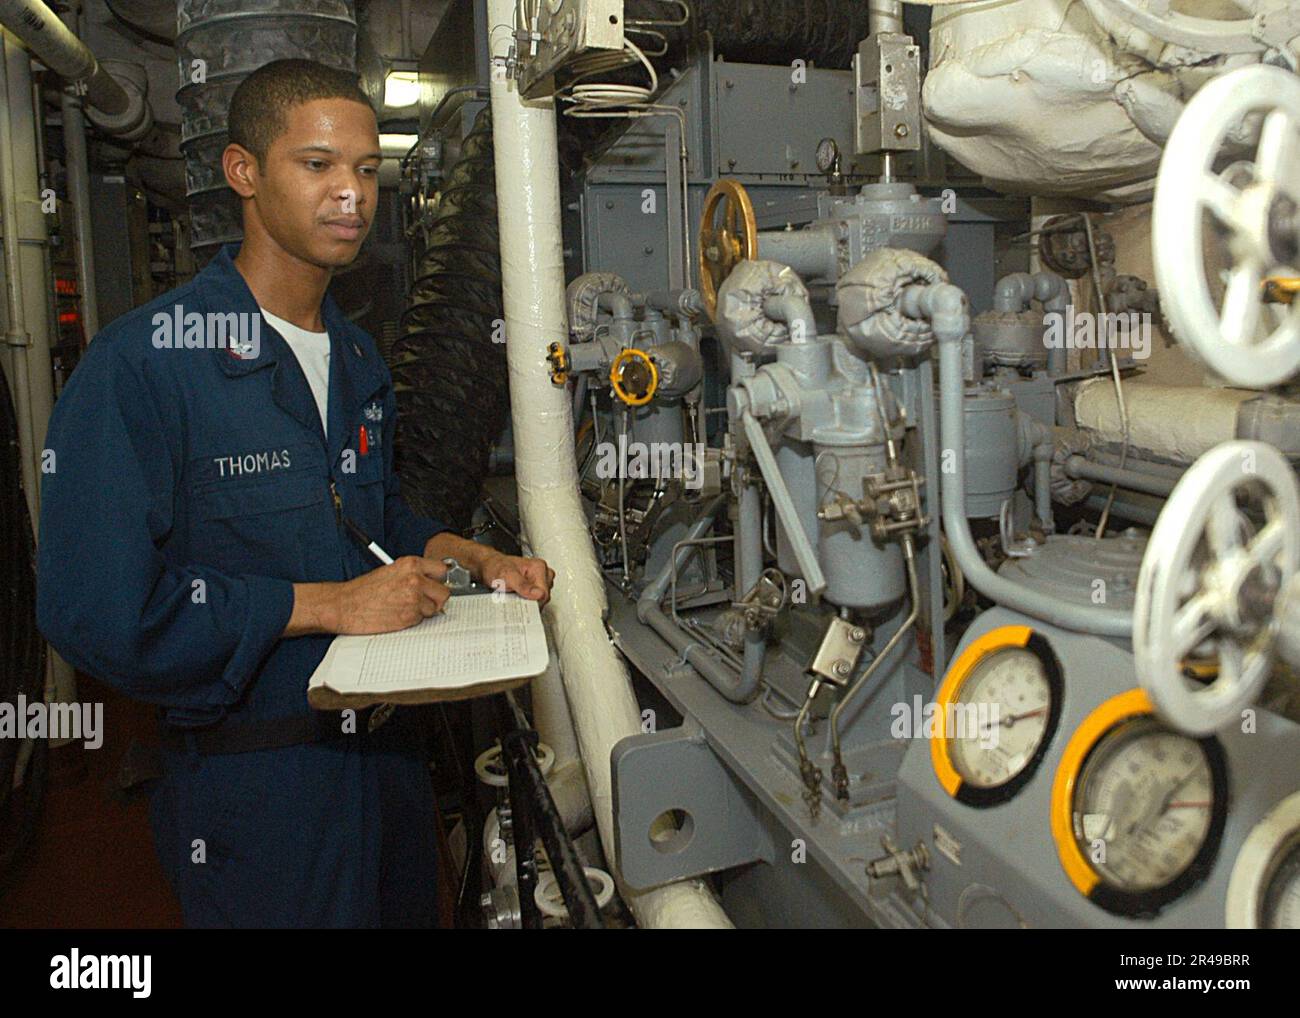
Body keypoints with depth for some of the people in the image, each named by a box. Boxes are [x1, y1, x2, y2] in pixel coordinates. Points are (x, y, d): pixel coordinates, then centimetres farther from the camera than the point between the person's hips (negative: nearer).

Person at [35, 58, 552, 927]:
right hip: (253, 784, -7)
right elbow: (98, 609, -24)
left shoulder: (358, 359, 7)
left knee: (408, 912, 24)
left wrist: (475, 559, 1)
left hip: (387, 751, 8)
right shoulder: (142, 364, -19)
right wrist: (333, 604, -22)